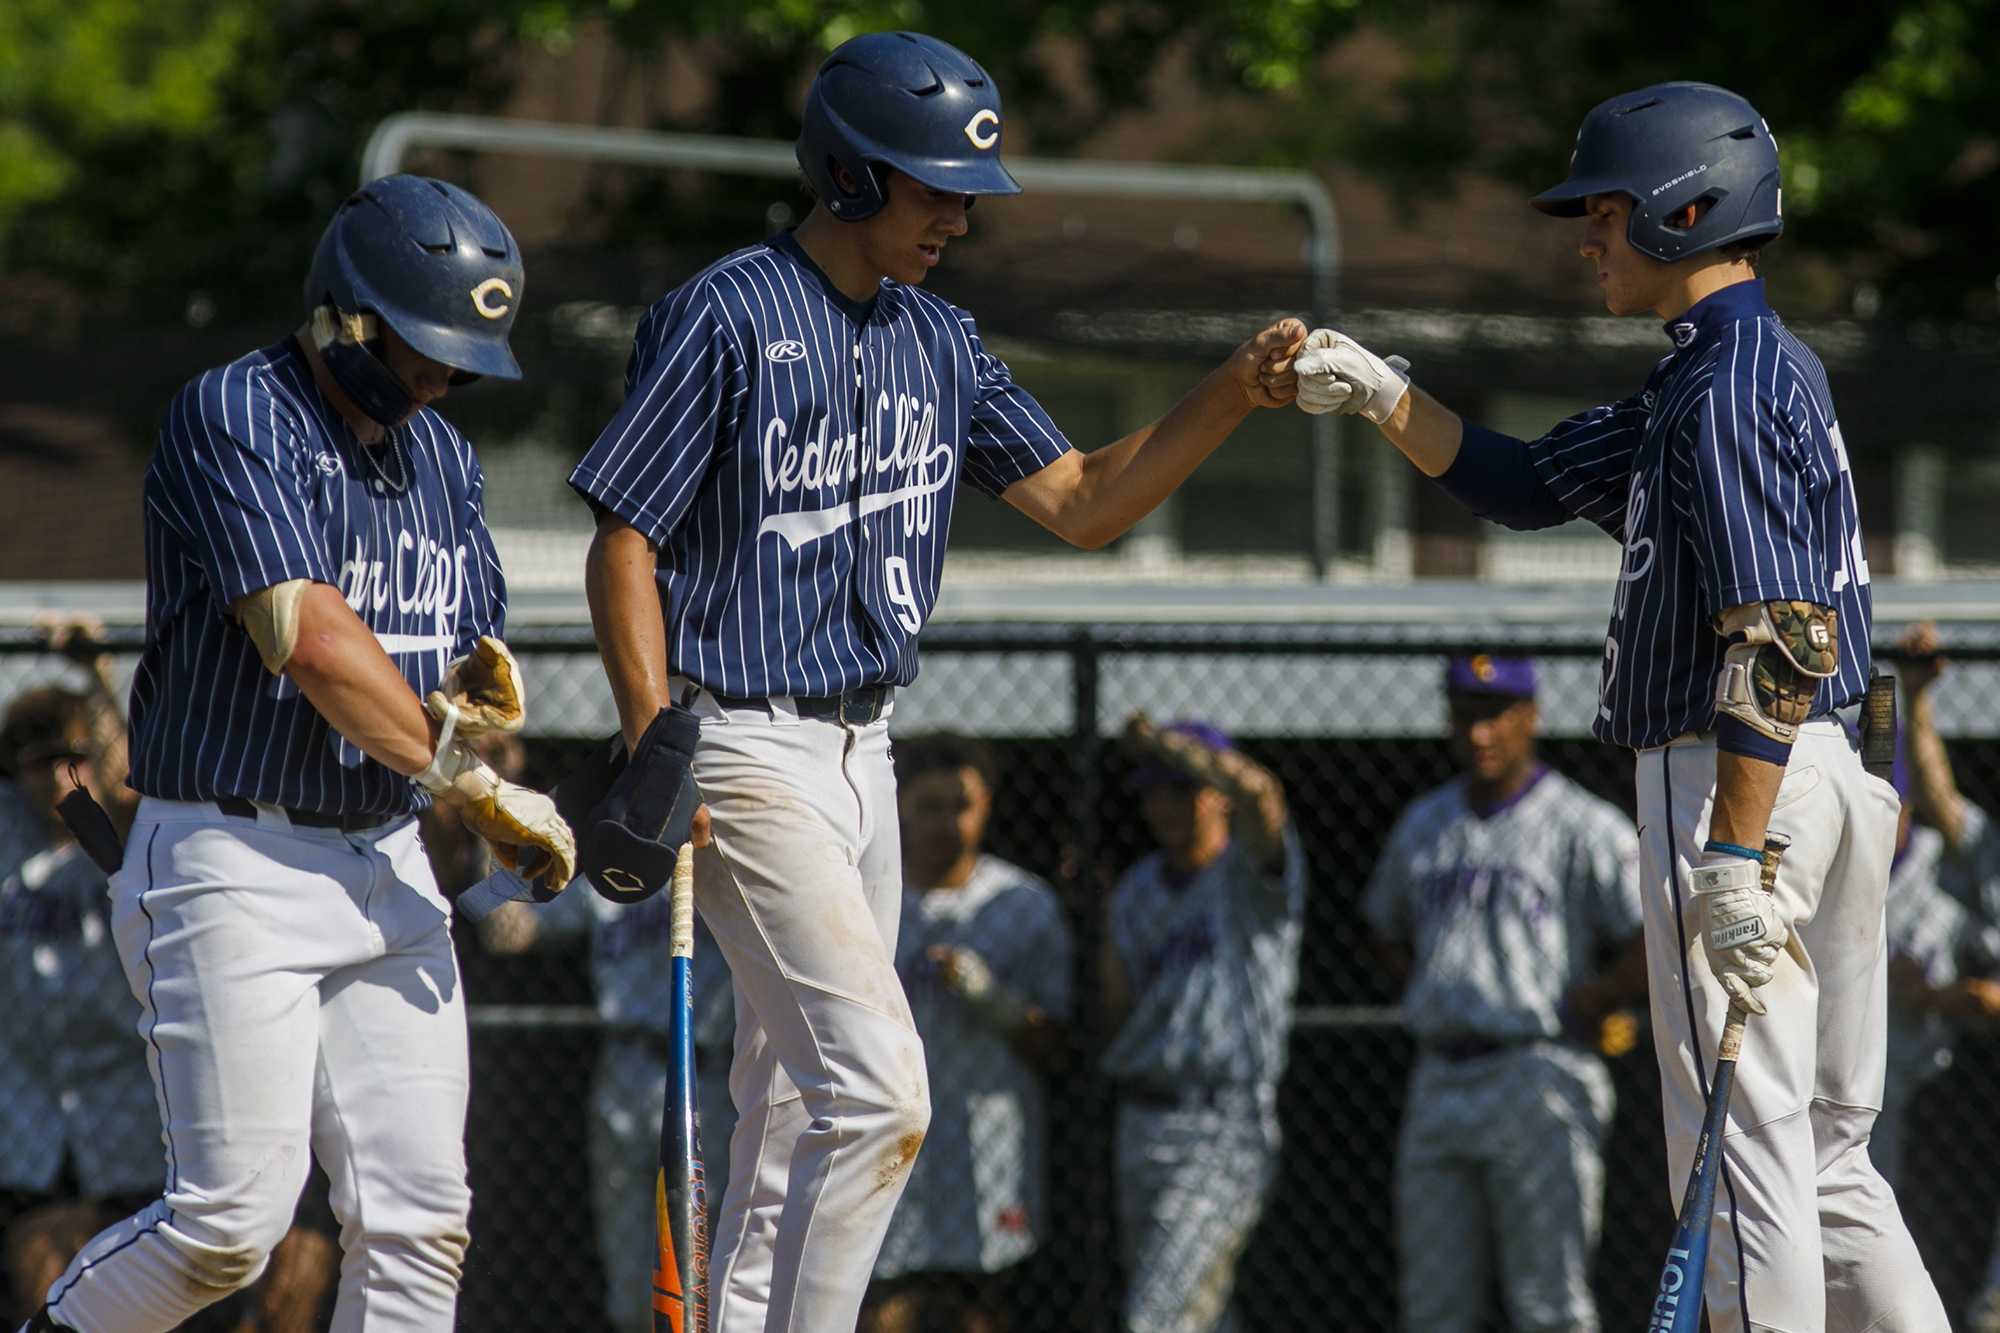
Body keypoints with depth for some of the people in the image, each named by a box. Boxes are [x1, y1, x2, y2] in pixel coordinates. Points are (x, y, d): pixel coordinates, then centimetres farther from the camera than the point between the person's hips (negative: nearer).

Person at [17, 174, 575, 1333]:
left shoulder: (441, 455, 15)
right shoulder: (236, 419, -10)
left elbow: (475, 650, 20)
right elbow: (310, 637, -20)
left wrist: (484, 685, -6)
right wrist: (471, 782, -16)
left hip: (387, 874, 7)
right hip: (233, 863, -7)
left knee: (419, 1216, -1)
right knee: (234, 1220, -10)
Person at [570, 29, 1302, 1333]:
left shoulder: (938, 340, 12)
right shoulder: (725, 319, -10)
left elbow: (1082, 503, 13)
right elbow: (624, 545, -11)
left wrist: (1233, 395, -2)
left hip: (866, 756, 8)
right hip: (749, 751, -8)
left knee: (795, 1117, 11)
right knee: (879, 1090, -17)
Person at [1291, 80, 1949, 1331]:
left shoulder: (1733, 384, -15)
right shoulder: (1733, 370, 18)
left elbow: (1775, 640, -22)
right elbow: (1526, 481, 24)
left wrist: (1739, 859, -25)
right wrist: (1379, 393, 15)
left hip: (1745, 778, -10)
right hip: (1824, 771, 10)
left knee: (1741, 1139, -7)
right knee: (1824, 1149, 12)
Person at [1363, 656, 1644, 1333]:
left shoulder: (1583, 827, -4)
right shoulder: (1424, 824, 16)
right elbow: (1388, 927, 32)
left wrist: (1571, 1009, -10)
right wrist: (1424, 992, 13)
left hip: (1539, 1087, -6)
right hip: (1438, 1085, 6)